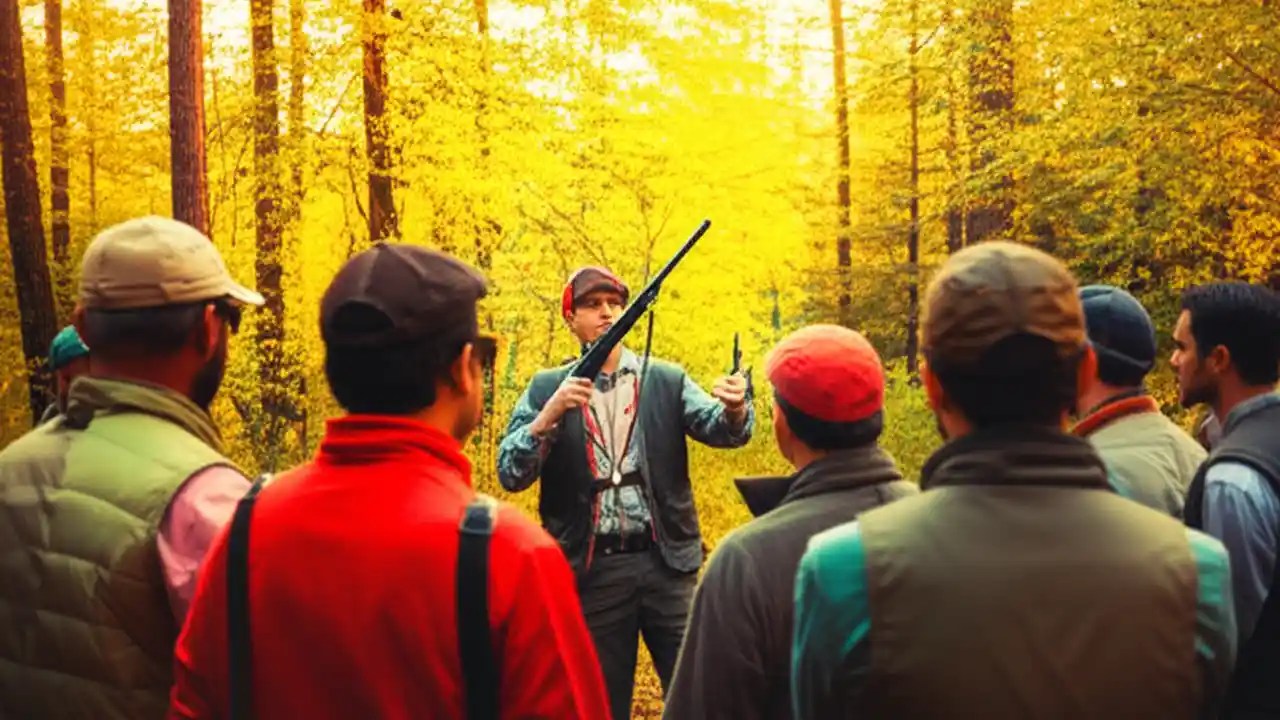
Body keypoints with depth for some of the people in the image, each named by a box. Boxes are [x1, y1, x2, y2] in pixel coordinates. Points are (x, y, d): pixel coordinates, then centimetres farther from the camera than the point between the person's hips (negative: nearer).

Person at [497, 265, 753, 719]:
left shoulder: (667, 380, 7)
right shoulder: (547, 388, 4)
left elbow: (717, 428, -8)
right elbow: (510, 474, -5)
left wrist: (734, 409, -31)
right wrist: (550, 414, -21)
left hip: (664, 560, 1)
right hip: (592, 568, 0)